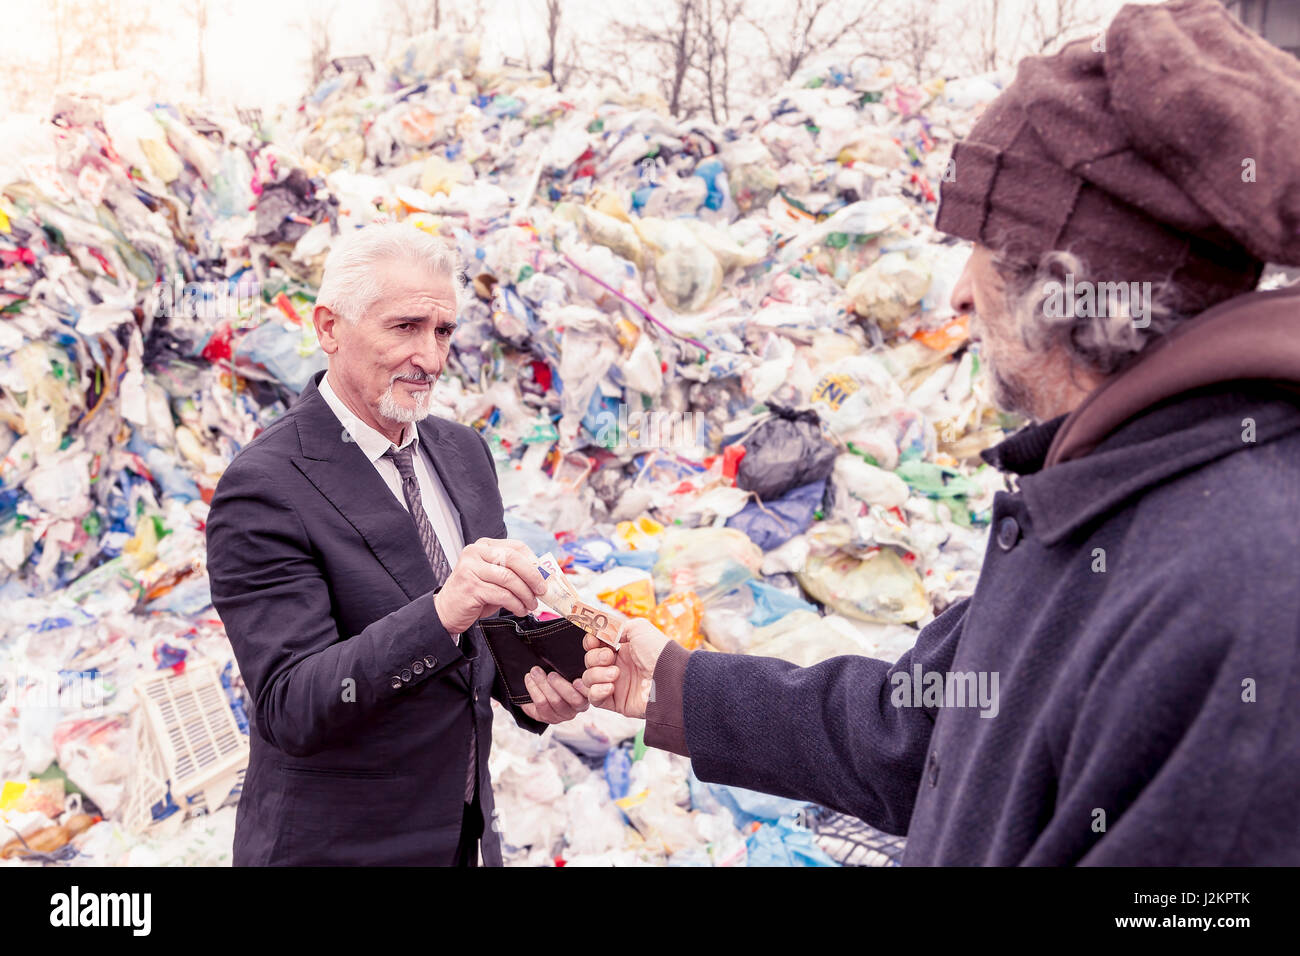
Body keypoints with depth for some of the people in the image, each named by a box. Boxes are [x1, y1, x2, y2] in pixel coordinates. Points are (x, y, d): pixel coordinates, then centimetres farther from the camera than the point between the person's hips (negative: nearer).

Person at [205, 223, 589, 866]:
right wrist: (442, 613, -40)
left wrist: (531, 681, -13)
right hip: (333, 844, -6)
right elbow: (290, 711, -26)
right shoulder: (263, 489, -21)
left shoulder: (464, 451, 0)